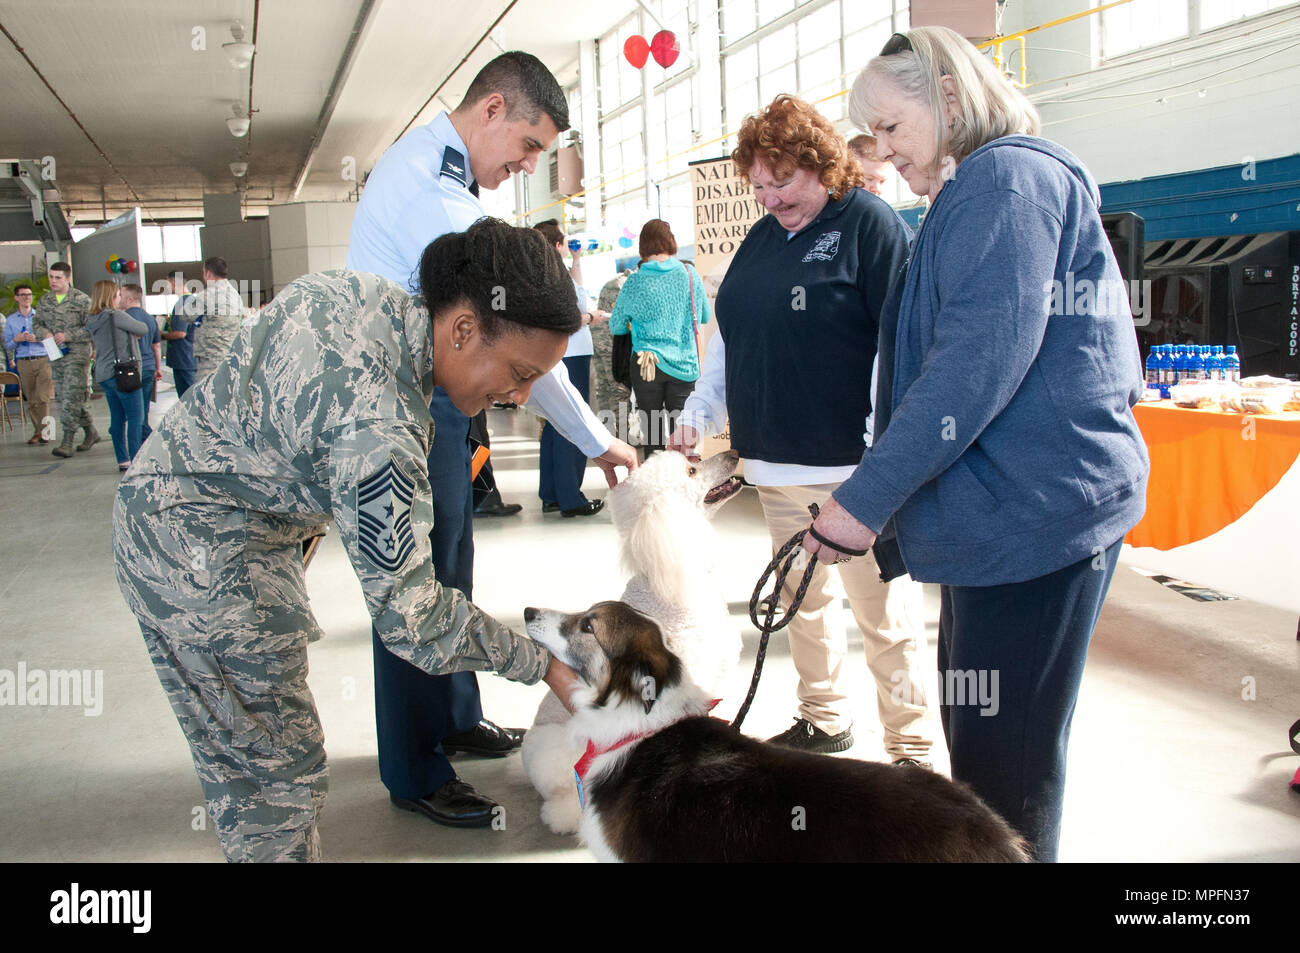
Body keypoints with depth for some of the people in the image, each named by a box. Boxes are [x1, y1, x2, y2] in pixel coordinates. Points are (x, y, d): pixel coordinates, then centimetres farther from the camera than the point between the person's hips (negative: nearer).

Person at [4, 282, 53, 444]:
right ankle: (37, 431, 12)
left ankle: (43, 432, -8)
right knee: (31, 401, 4)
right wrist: (16, 340, -8)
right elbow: (7, 346, 12)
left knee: (43, 398, -10)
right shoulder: (10, 320, 12)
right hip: (24, 363, 2)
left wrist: (37, 339, -13)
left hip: (43, 360, -2)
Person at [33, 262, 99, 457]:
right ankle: (91, 433, 25)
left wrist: (68, 335, -19)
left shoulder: (82, 299, -6)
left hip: (77, 354, -7)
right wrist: (45, 333, -7)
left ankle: (67, 442, -13)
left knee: (72, 397, -12)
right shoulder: (45, 300, 12)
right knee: (65, 397, 11)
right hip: (56, 355, 7)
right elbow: (37, 324, 15)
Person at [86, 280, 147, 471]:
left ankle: (123, 460, 14)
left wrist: (130, 335, 9)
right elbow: (143, 329, -1)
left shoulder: (93, 321, 12)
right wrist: (136, 332, 18)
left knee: (117, 419, 11)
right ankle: (136, 460, -9)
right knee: (135, 418, -5)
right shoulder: (117, 316, -11)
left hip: (104, 375, 8)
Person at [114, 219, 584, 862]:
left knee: (244, 756, 20)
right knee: (279, 771, 1)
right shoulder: (378, 429, -34)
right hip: (202, 558, -10)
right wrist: (542, 666, -20)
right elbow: (409, 615, -29)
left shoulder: (364, 291, -6)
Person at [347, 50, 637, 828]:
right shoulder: (431, 190, -21)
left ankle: (456, 719, 38)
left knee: (448, 574, 20)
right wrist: (595, 439, -15)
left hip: (430, 405, 10)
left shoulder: (431, 168, 13)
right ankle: (416, 776, 15)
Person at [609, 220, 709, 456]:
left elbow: (616, 326, 6)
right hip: (683, 365, 1)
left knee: (652, 431, 8)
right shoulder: (690, 275, -1)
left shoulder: (635, 281, -4)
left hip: (646, 364, -1)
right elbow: (704, 316, 14)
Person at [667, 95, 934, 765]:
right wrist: (698, 415, 12)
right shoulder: (761, 239, 15)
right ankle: (824, 721, 33)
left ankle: (911, 754, 13)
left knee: (884, 611, 0)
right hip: (776, 463, 7)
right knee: (802, 598, 16)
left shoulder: (870, 223, -7)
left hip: (853, 465, -7)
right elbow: (729, 339, 22)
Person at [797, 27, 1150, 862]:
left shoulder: (1007, 176, -12)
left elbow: (980, 355, -23)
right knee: (975, 732, 19)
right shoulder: (979, 192, 21)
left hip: (1035, 510, -11)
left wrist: (868, 497, -22)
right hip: (1001, 507, 11)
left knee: (1004, 758, -1)